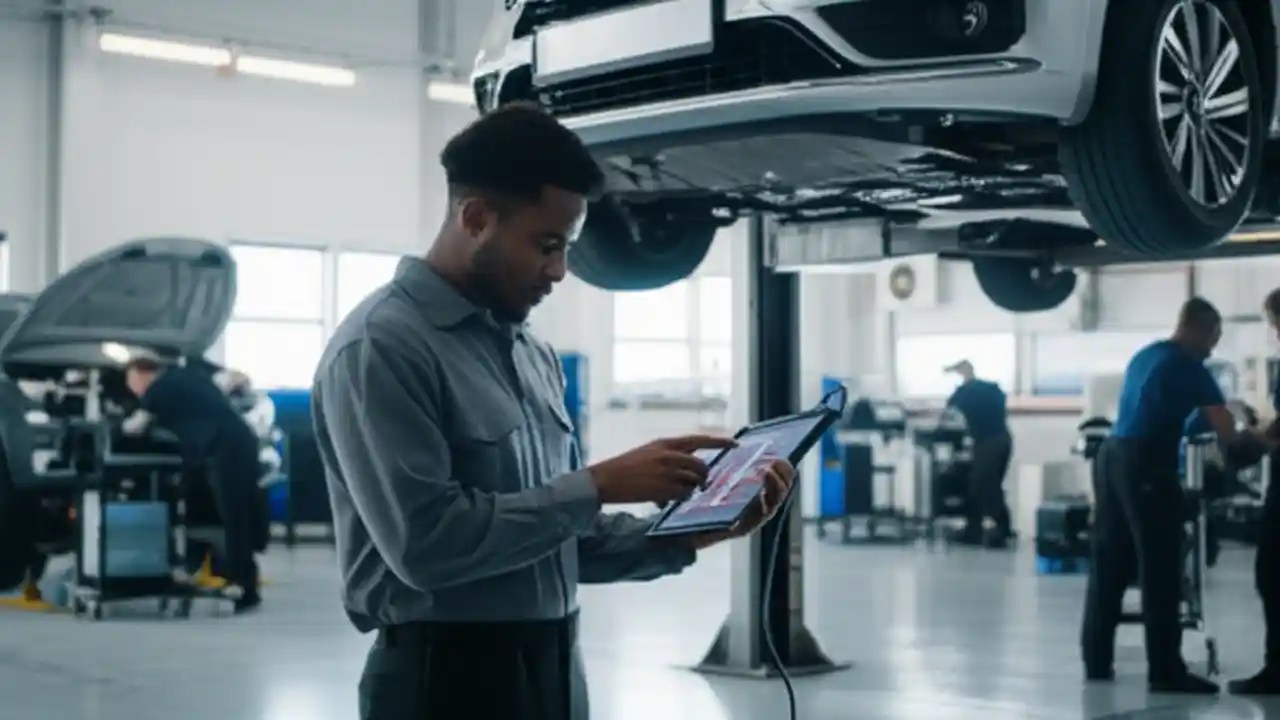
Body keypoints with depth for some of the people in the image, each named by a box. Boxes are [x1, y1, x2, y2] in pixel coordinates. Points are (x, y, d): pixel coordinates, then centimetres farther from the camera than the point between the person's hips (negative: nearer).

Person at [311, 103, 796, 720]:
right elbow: (427, 542, -23)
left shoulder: (533, 356, 12)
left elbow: (566, 535, 13)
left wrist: (691, 534, -2)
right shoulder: (383, 346, -14)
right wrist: (599, 484, -19)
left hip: (552, 670, 8)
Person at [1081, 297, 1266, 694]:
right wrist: (1251, 440, 12)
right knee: (1160, 570, -4)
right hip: (1146, 466, -8)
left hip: (1111, 456, 8)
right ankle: (1166, 670, -3)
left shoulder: (1144, 356, 17)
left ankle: (1096, 661, 15)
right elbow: (1226, 432, -9)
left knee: (1108, 565, 11)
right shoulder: (1189, 368, -7)